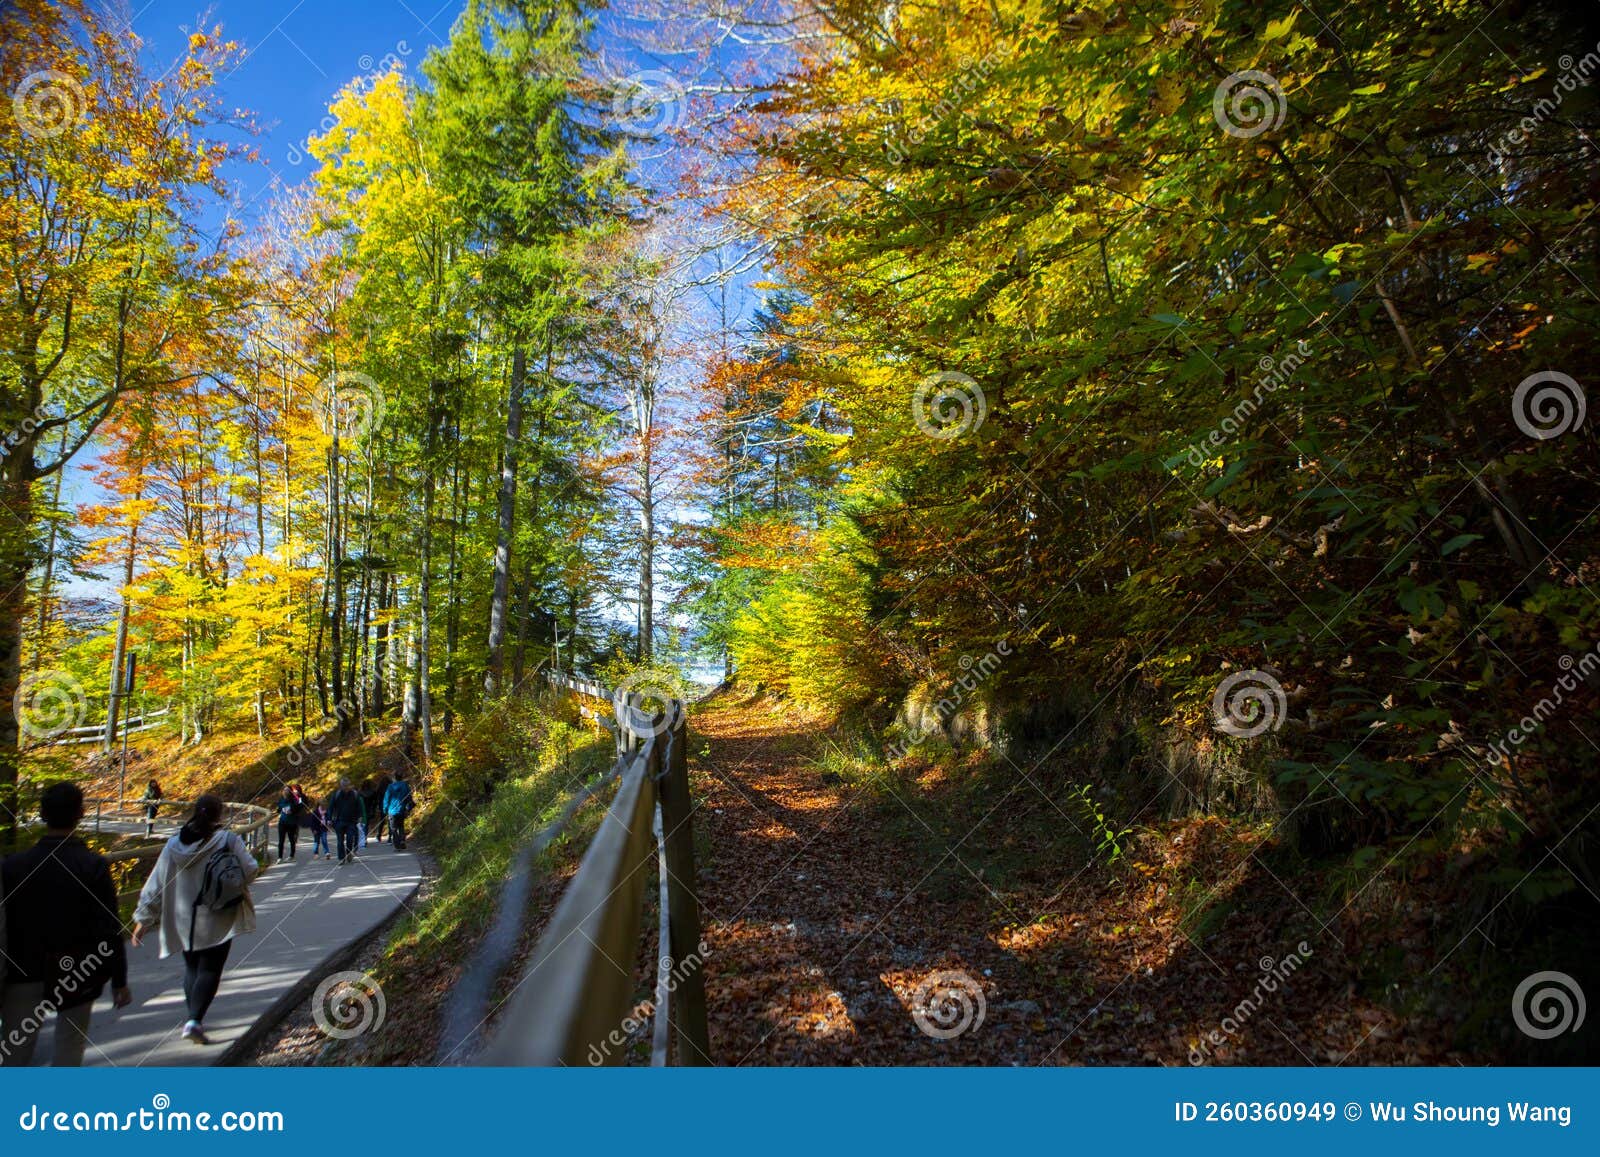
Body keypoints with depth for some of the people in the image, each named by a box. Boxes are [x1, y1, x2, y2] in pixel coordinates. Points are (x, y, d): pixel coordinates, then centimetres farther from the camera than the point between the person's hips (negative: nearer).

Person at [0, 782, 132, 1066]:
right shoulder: (93, 866, -12)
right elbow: (109, 931, -12)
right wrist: (119, 980, -3)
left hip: (25, 975, 1)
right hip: (78, 976, -1)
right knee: (70, 1044, 13)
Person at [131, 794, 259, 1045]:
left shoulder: (174, 844, 0)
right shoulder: (228, 840, -12)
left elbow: (156, 883, 2)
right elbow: (250, 871, -13)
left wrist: (143, 918, 8)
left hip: (183, 921, 4)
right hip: (217, 922, -4)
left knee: (192, 968, 20)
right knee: (210, 969, 2)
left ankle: (193, 1017, 22)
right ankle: (194, 1020, -11)